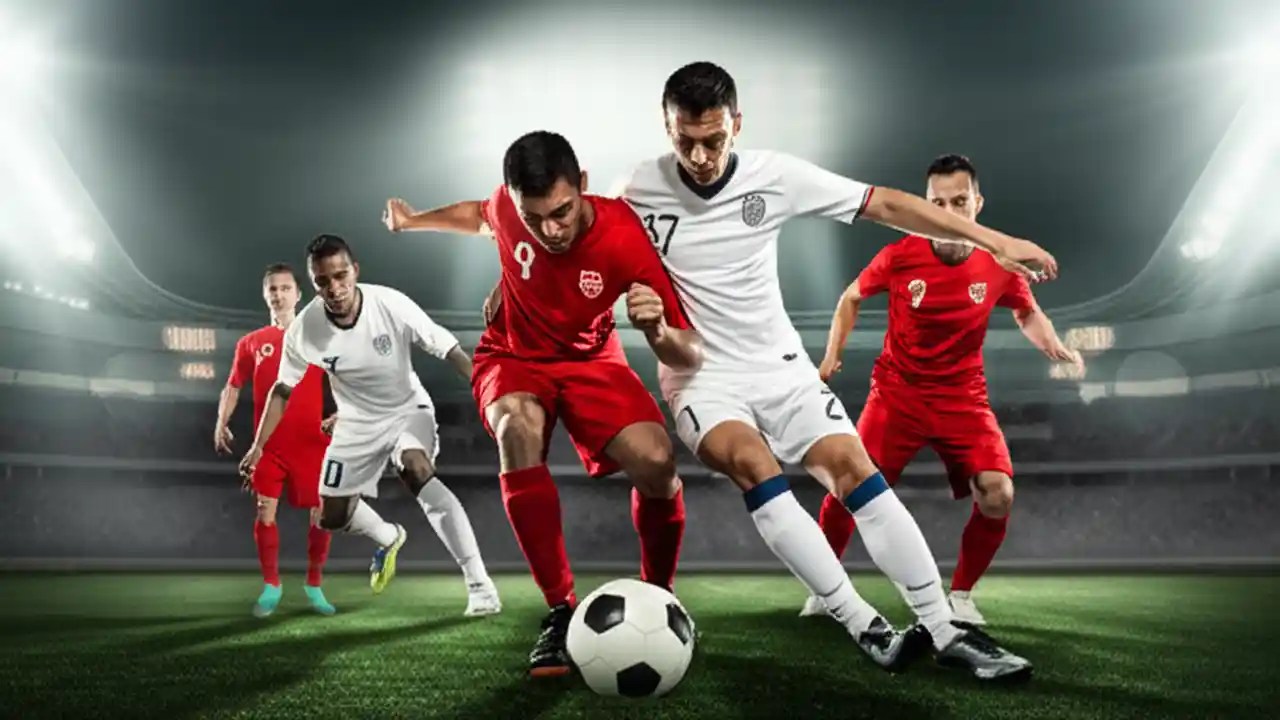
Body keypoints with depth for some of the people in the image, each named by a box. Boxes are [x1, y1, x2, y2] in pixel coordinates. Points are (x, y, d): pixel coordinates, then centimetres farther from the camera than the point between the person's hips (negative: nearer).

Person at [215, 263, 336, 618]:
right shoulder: (251, 343, 9)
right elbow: (233, 386, 13)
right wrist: (221, 423, -1)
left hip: (312, 442, -1)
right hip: (269, 443, 1)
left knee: (322, 513, 0)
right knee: (265, 510, -5)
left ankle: (314, 585, 17)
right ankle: (271, 586, 11)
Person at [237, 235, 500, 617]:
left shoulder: (391, 305, -29)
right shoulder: (304, 329, -21)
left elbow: (447, 348, -20)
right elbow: (283, 388, -4)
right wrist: (259, 446, -5)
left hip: (409, 408, -4)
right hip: (358, 423, 4)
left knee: (417, 471, -34)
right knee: (332, 516, 10)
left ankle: (479, 583, -32)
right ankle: (388, 538, 46)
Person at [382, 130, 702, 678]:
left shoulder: (624, 238, -28)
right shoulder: (509, 205, -20)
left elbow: (689, 357, -28)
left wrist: (659, 331, -48)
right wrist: (413, 220, 13)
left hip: (590, 359, -1)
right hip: (513, 357, 1)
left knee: (656, 462, -28)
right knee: (518, 426, -36)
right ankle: (561, 611, -27)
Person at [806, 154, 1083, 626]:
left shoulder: (999, 265, -8)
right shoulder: (899, 256, -12)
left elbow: (1027, 313, 13)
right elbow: (852, 297, 8)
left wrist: (1055, 347, -6)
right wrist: (832, 354, -1)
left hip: (964, 397, 1)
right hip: (897, 391, -1)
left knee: (998, 495, -16)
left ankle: (960, 596, 8)